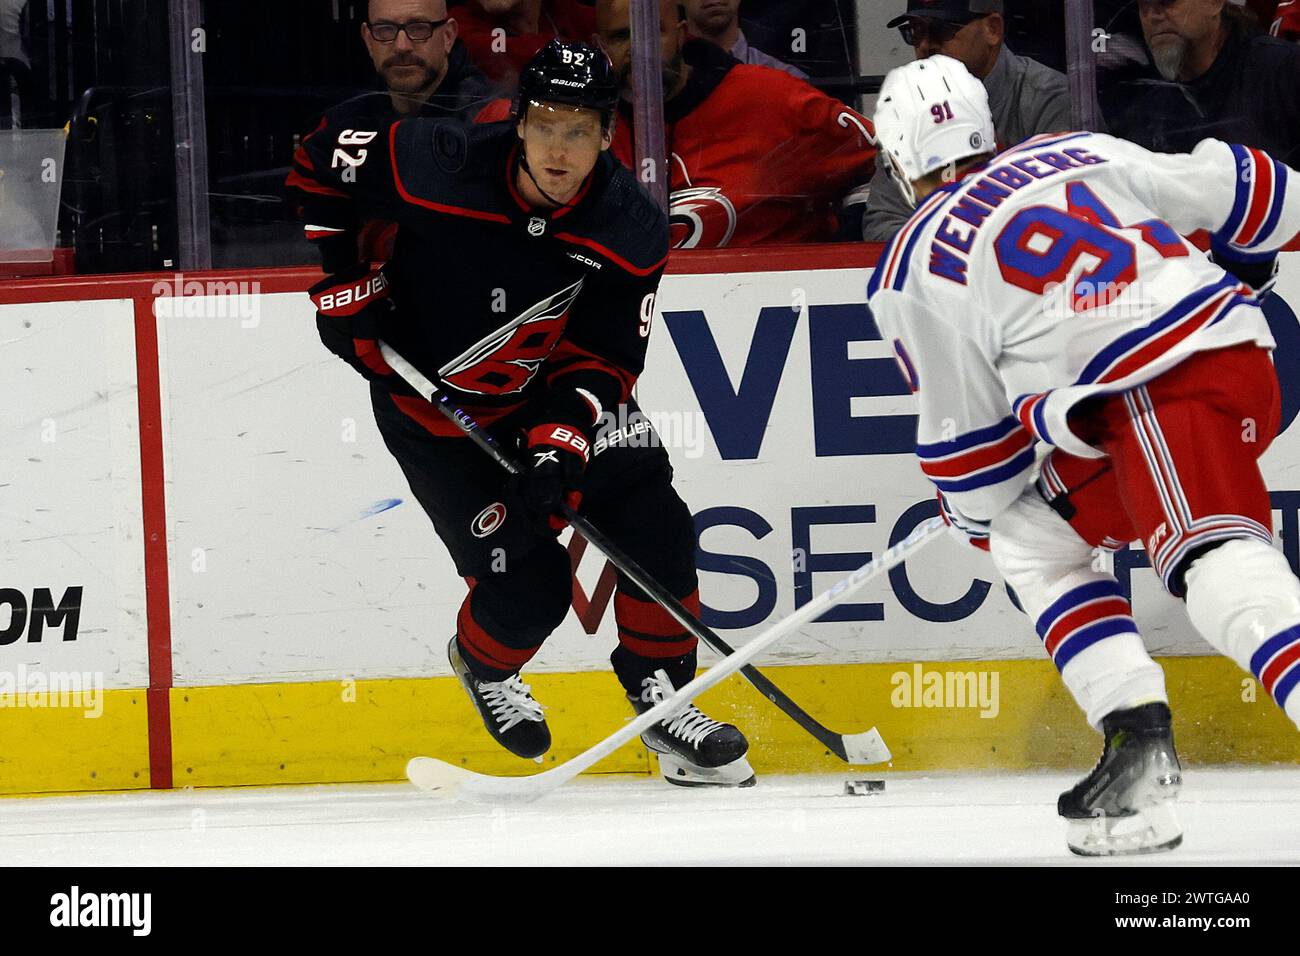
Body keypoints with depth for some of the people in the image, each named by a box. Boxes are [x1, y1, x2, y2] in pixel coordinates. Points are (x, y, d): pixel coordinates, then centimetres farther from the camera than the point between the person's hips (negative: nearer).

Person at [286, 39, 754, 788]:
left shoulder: (632, 231, -20)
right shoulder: (437, 167, -28)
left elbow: (600, 360, -14)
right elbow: (317, 162, -12)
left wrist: (560, 446, -29)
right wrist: (344, 287, -12)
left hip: (557, 396, 3)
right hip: (434, 403, -3)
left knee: (654, 527, -12)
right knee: (529, 587, -9)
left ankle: (664, 703, 6)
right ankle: (484, 668, 27)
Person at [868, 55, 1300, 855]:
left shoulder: (916, 272, 8)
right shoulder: (1083, 154, 21)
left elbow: (967, 437, 14)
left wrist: (976, 513, 34)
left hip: (1153, 394, -7)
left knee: (1218, 561, -23)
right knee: (1037, 542, 19)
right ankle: (1138, 742, 6)